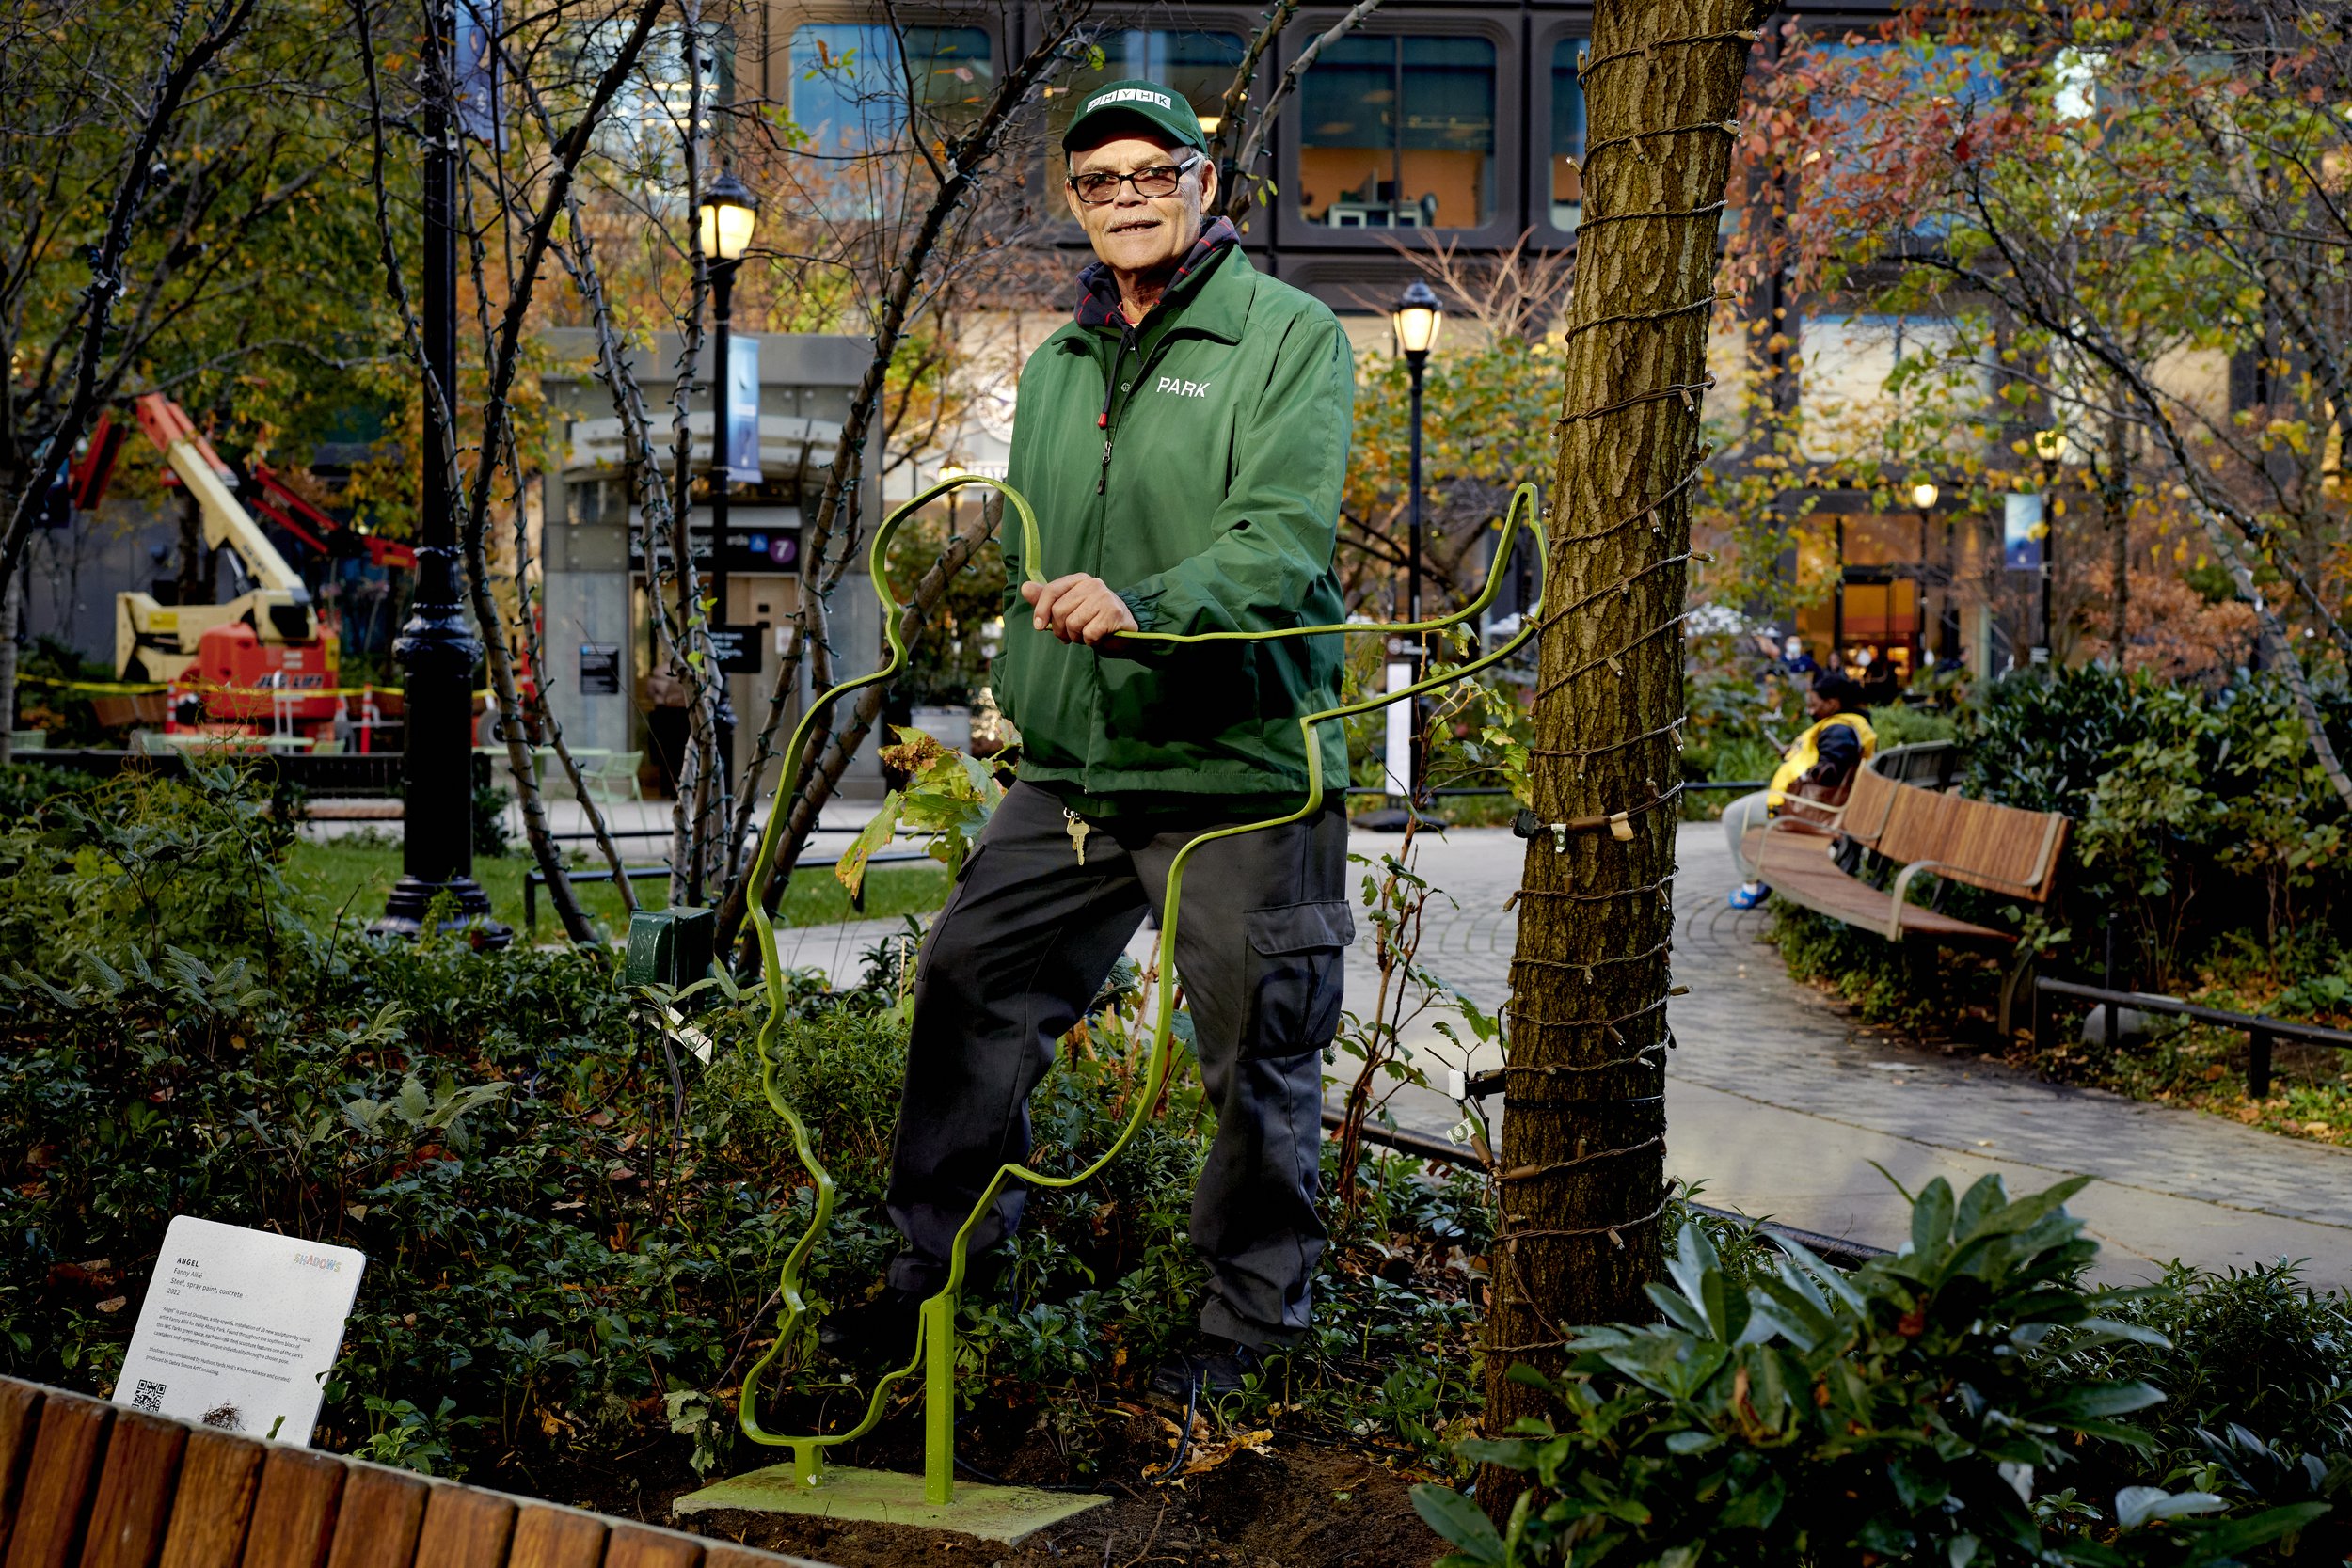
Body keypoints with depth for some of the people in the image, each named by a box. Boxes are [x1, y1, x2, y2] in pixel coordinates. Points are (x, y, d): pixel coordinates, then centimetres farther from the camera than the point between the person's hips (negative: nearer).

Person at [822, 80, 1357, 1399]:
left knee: (1260, 1057, 3)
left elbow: (1284, 540, -19)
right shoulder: (1057, 364, 16)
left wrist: (1141, 609, -34)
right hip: (1070, 768, 6)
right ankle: (933, 1269, 22)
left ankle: (1256, 1315, 20)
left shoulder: (1292, 337, -5)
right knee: (970, 984, 7)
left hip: (1238, 764, -6)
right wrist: (1016, 695, 23)